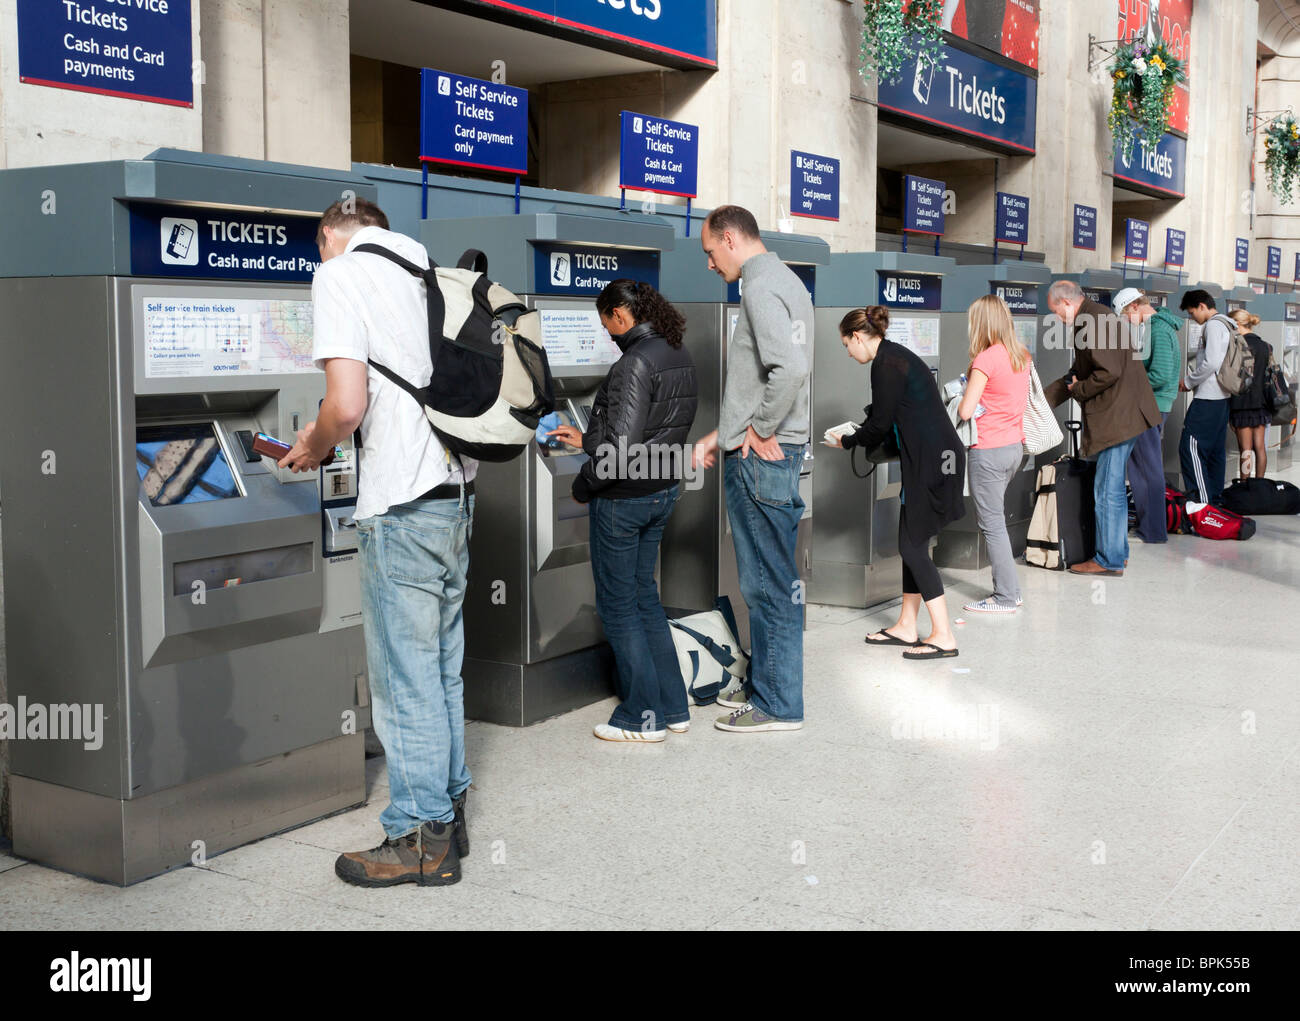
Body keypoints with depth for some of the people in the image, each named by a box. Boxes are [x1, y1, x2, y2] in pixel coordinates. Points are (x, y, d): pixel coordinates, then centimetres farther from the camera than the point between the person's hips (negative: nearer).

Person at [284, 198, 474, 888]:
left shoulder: (339, 274, -6)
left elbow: (347, 403, -18)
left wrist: (312, 450, 4)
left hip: (401, 504, -8)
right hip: (457, 493, 8)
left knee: (406, 678, 1)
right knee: (441, 667, 17)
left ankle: (421, 839, 11)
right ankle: (448, 814, 28)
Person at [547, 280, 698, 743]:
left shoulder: (635, 363, -21)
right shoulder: (678, 355, 9)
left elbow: (624, 447, -25)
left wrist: (582, 485, -11)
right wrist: (585, 439, 20)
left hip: (623, 497, -9)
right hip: (662, 491, 9)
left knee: (617, 604, 4)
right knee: (643, 595, 18)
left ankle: (643, 717, 12)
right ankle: (672, 708, 23)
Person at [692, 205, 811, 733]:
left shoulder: (761, 287, -14)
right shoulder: (785, 280, 18)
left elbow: (790, 368, -30)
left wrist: (761, 430, -17)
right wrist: (721, 433, 20)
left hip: (762, 458, -10)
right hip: (775, 451, 10)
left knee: (769, 584, -3)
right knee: (766, 581, 17)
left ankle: (779, 705, 5)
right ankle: (765, 685, 28)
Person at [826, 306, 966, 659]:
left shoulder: (886, 364, -14)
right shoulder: (896, 356, 17)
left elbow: (880, 425, -11)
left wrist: (846, 442, 5)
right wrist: (852, 437, 24)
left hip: (932, 462, -10)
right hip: (931, 459, 10)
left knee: (912, 545, -6)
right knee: (911, 543, 14)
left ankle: (943, 636, -3)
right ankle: (906, 626, 21)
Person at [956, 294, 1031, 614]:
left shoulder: (986, 359, -17)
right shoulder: (1021, 355, 6)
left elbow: (965, 411, -17)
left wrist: (961, 396, 4)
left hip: (988, 452, -8)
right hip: (1015, 446, 8)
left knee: (992, 524, 0)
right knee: (995, 519, 17)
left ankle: (1006, 597, 5)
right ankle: (1008, 590, 20)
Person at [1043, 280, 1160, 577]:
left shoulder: (1092, 322, -16)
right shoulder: (1097, 318, 19)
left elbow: (1109, 372, -24)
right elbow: (1078, 373, 26)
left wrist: (1078, 390, -8)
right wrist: (1041, 398, 26)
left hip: (1116, 417, -11)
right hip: (1121, 416, 11)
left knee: (1108, 491, -4)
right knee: (1113, 488, 17)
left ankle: (1109, 560, 2)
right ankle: (1118, 552, 25)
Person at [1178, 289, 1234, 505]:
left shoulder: (1213, 325, -12)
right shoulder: (1227, 325, 18)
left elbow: (1211, 362, -22)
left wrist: (1189, 382, -9)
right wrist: (1193, 379, 15)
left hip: (1207, 398, -10)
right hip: (1221, 397, 10)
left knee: (1191, 447, -10)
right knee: (1216, 450, 13)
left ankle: (1201, 500, -13)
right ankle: (1215, 498, 18)